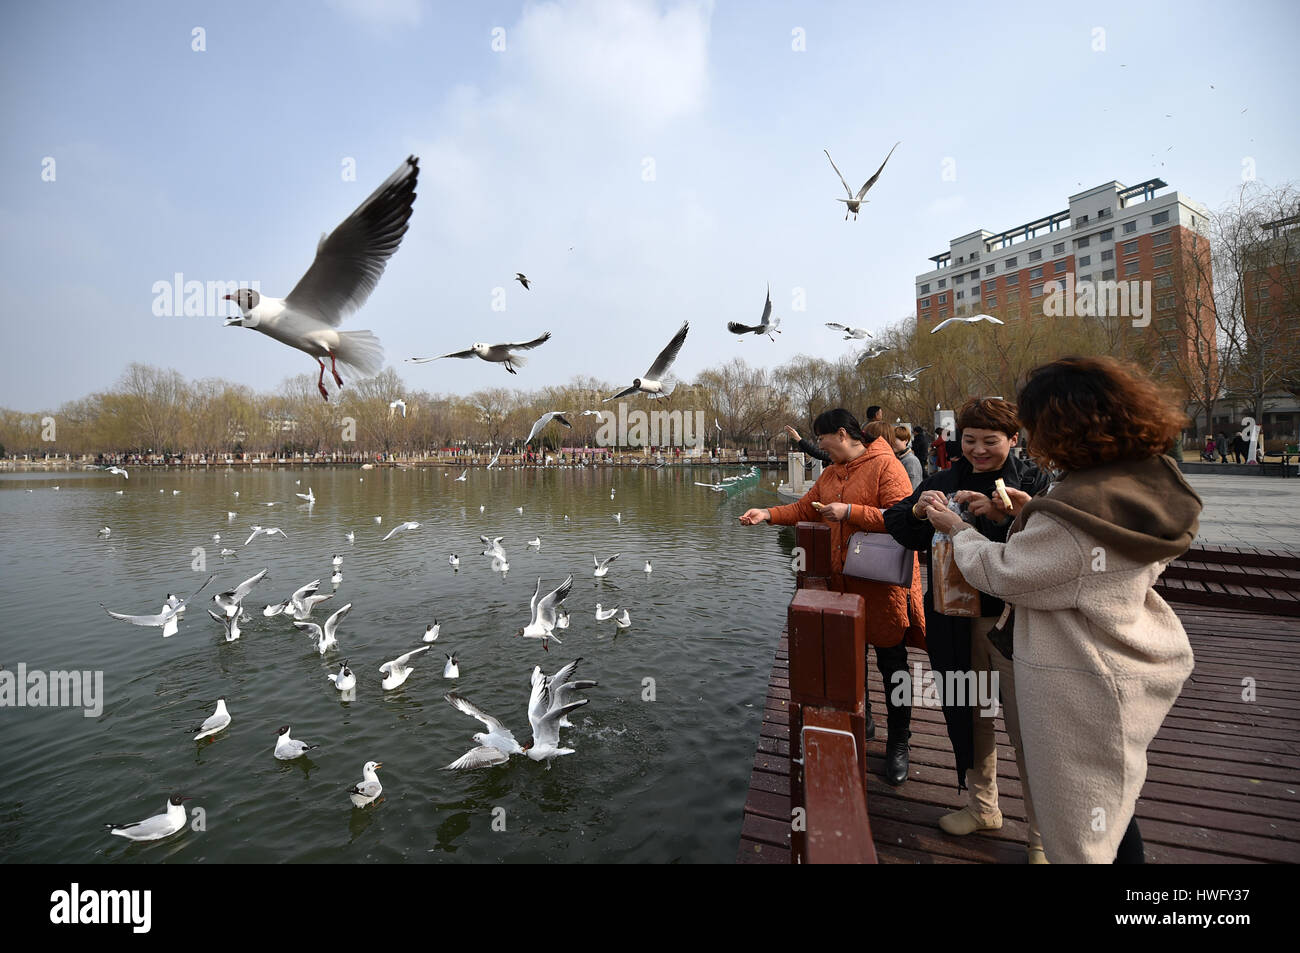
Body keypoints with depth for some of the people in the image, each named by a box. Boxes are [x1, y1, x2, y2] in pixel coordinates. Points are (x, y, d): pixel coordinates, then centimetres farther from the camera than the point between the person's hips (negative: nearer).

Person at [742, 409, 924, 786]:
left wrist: (849, 512, -22)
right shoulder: (830, 473, 13)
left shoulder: (885, 465, -12)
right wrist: (768, 514, 1)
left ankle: (897, 743, 20)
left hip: (882, 580, -7)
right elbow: (805, 507, 14)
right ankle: (860, 720, 36)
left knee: (891, 662, 5)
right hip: (842, 577, 7)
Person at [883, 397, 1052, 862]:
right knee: (970, 715, 17)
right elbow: (894, 525, 4)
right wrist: (917, 509, -16)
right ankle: (982, 806, 38)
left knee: (1026, 728, 3)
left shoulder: (1034, 482, -3)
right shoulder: (943, 481, 7)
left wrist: (1000, 516, -30)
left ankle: (1041, 837, 23)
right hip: (957, 621, 4)